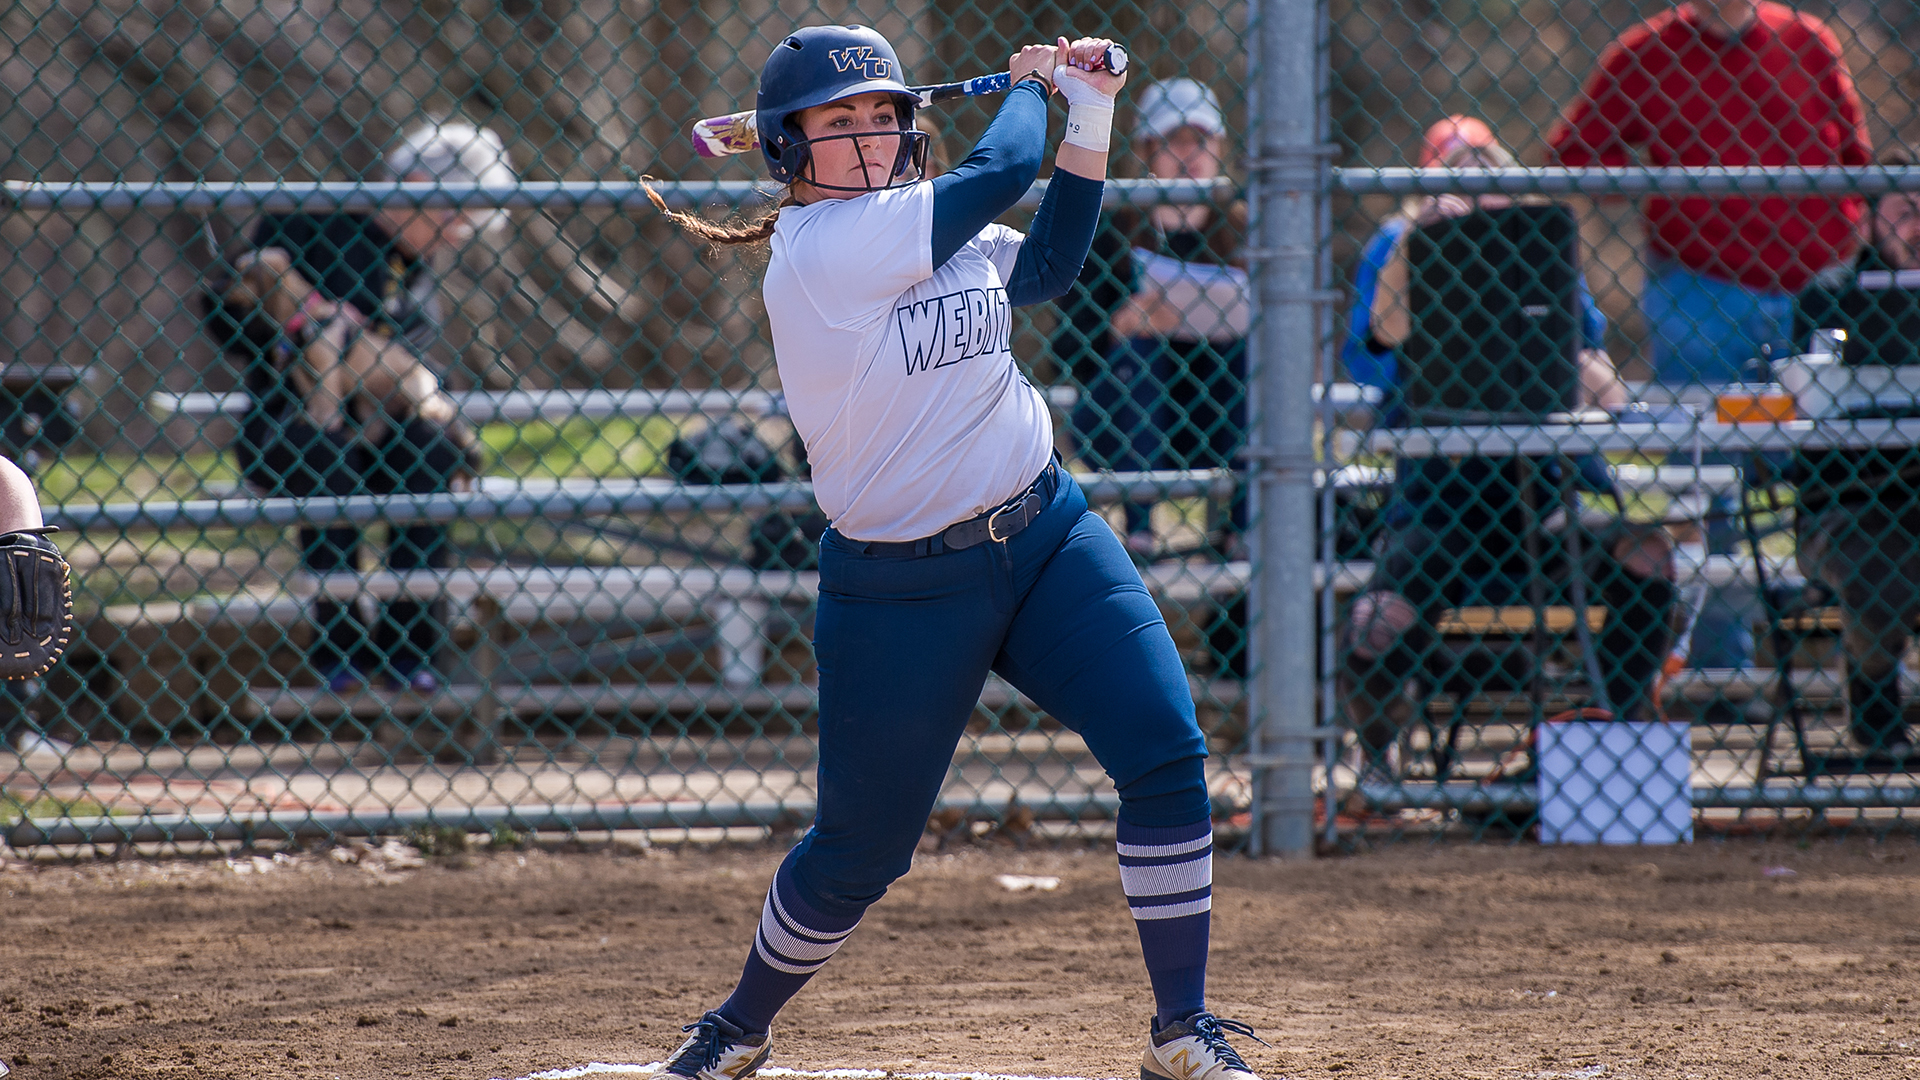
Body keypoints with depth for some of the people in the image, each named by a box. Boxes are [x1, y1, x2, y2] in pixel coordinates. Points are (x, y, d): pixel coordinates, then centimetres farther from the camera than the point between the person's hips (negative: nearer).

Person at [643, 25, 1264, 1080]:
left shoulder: (924, 228, 5)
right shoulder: (820, 249, -19)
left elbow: (1048, 263, 19)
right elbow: (1001, 169, -17)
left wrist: (1087, 120, 10)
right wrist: (1030, 86, 4)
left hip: (1046, 534, 6)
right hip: (902, 590, -6)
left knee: (1167, 756, -10)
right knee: (857, 853, 4)